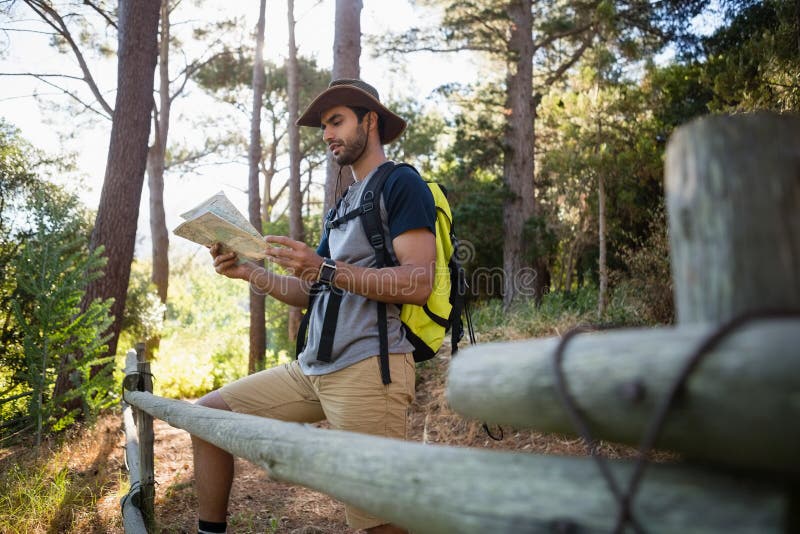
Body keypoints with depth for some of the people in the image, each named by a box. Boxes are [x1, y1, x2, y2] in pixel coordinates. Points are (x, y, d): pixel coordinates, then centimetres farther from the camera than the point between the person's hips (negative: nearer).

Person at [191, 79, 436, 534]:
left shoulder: (401, 184, -2)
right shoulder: (345, 203, 25)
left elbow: (418, 283, -16)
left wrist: (327, 270, -21)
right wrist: (247, 271, 8)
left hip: (367, 368, -9)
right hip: (313, 368, 9)